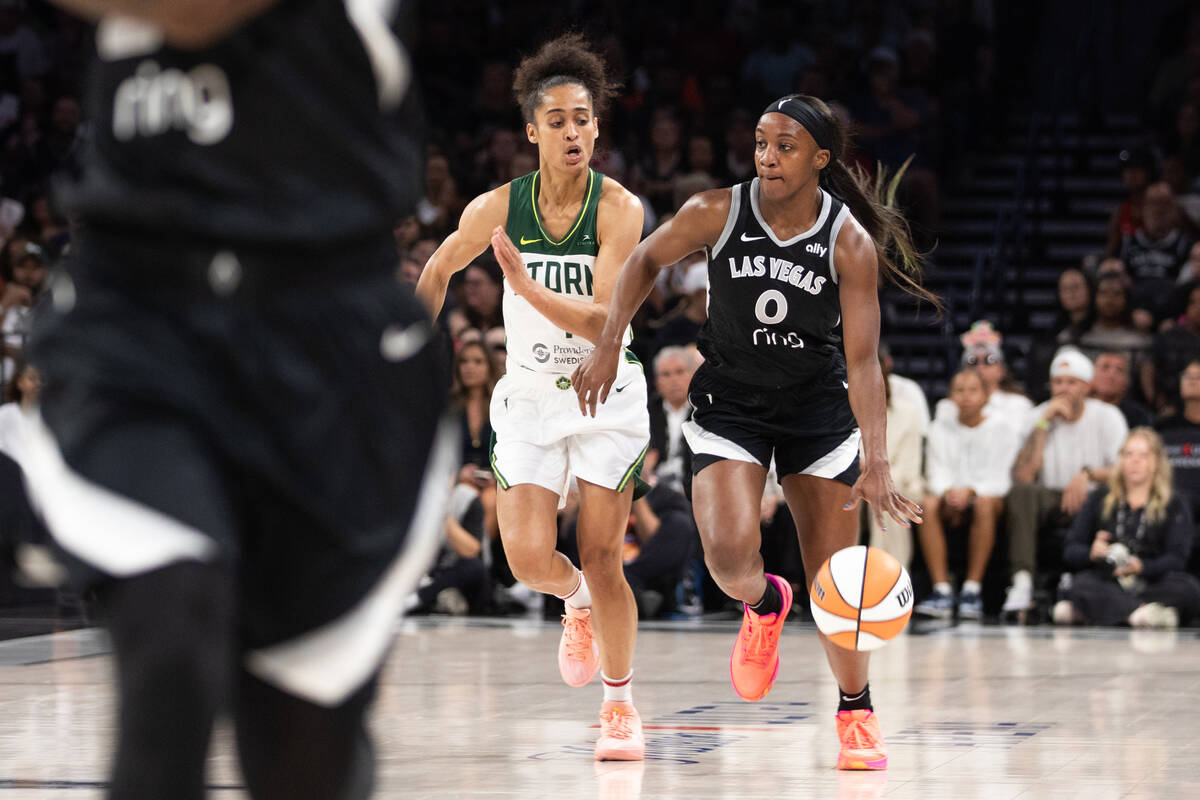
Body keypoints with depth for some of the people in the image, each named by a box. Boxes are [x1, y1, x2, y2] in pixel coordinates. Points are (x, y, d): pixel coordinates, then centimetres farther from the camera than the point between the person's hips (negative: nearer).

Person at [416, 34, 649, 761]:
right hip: (529, 396, 2)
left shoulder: (618, 209, -16)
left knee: (602, 557, -4)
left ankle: (621, 702, 16)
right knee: (529, 557, -11)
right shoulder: (497, 209, -9)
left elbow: (602, 320, -25)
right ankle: (577, 602, 26)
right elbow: (441, 267, 12)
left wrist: (527, 287, -38)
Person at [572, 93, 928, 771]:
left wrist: (876, 460, -29)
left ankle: (857, 712, 24)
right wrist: (609, 347, -3)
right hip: (730, 403, 0)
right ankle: (765, 606, 18)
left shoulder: (851, 244, -16)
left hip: (820, 408, 0)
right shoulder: (716, 213, -14)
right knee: (730, 559, -20)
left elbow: (863, 359, -19)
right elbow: (646, 261, 5)